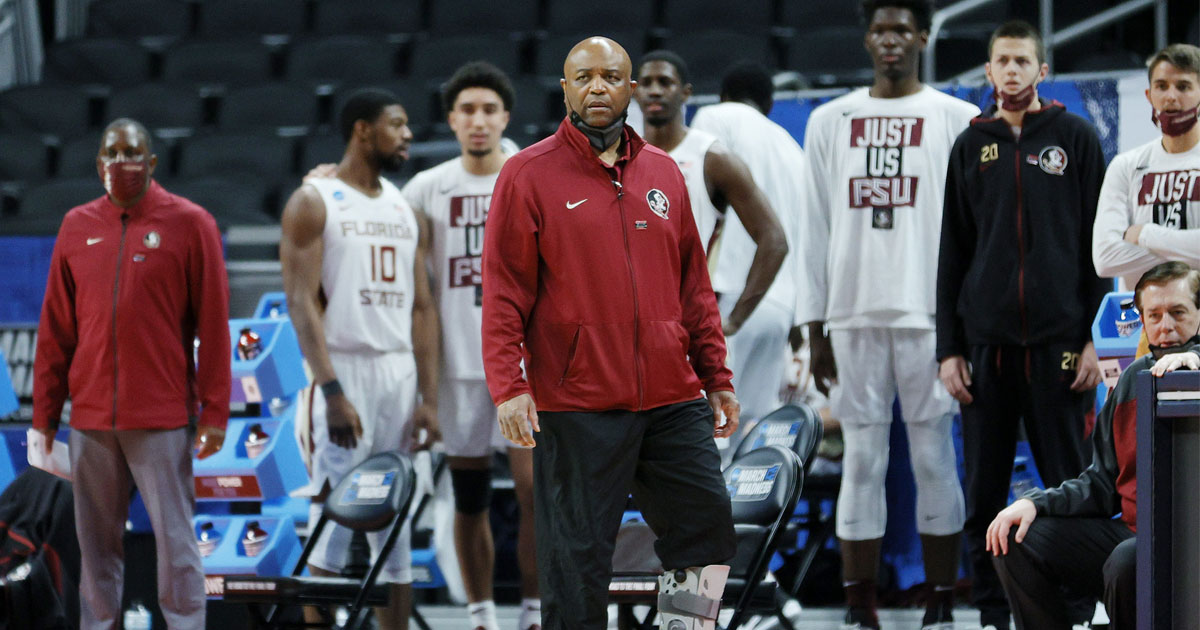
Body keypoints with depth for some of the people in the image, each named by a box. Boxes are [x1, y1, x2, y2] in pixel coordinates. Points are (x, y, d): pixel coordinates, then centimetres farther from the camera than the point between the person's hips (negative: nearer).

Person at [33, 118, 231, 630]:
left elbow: (213, 324, -3)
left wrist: (215, 412, -8)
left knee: (174, 539, -3)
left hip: (163, 417, -4)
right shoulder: (77, 226, 10)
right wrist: (44, 413, 9)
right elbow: (55, 330, 12)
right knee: (96, 543, 6)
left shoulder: (188, 223, -1)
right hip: (91, 417, 4)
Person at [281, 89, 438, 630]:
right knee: (334, 520, -8)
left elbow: (422, 307, 12)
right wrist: (331, 391, -20)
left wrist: (429, 398, 3)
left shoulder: (407, 210, 15)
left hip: (399, 373, 6)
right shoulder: (313, 203, -3)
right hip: (344, 371, -6)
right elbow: (302, 302, -11)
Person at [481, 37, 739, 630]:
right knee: (578, 558, -1)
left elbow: (694, 287, 18)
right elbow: (504, 293, -5)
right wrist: (509, 387, -14)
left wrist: (717, 378, 14)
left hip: (673, 402, 5)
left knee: (707, 530, 3)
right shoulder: (527, 175, -1)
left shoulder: (663, 173, 14)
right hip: (575, 408, -5)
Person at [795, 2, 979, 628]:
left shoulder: (957, 119, 4)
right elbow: (818, 231, 11)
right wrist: (816, 329, 6)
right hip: (854, 317, 2)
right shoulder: (830, 121, 11)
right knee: (861, 463, 2)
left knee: (934, 459, 0)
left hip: (931, 316, -2)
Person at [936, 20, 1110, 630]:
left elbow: (1098, 244, 2)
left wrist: (1095, 336, -7)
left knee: (1068, 485, -1)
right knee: (984, 493, 3)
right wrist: (950, 347, 6)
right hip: (987, 343, 3)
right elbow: (952, 254, 12)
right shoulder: (971, 146, 12)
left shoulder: (1075, 138, 5)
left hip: (1059, 340, -3)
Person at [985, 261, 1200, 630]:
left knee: (1129, 560, -37)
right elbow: (1103, 483, 18)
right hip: (1129, 529, 7)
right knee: (1015, 539, 1)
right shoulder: (1133, 379, 16)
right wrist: (1035, 503, 3)